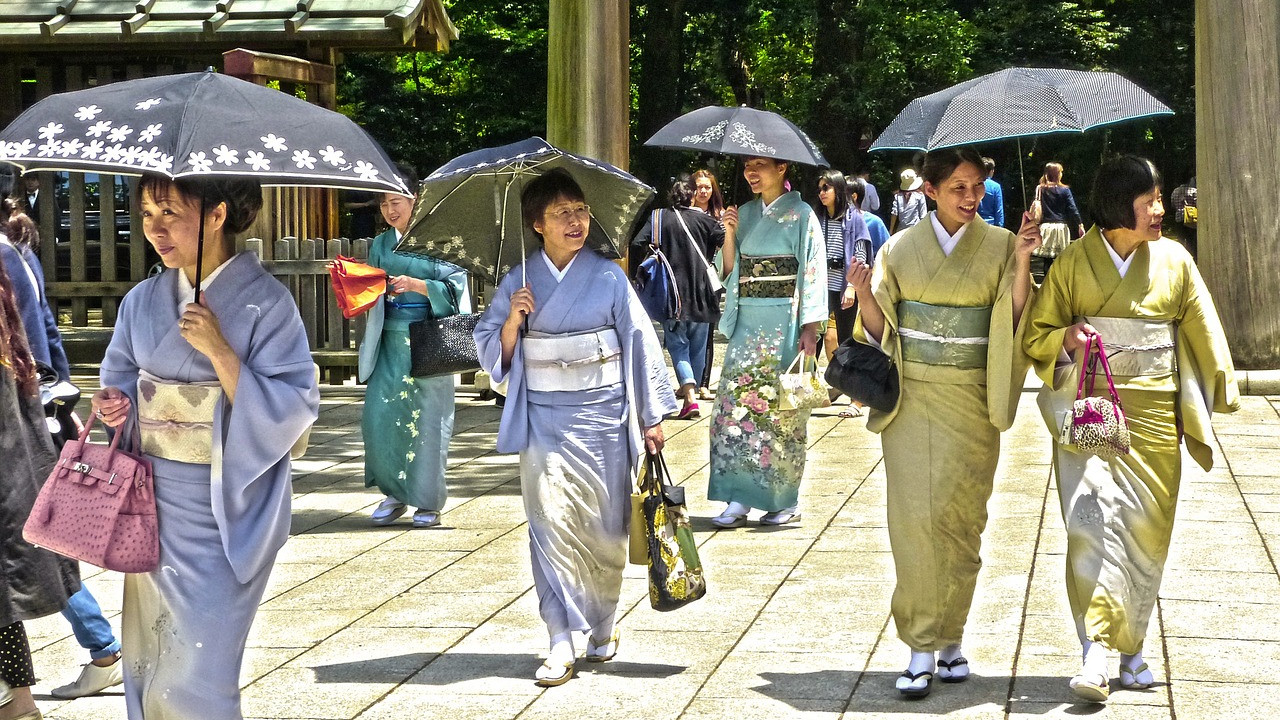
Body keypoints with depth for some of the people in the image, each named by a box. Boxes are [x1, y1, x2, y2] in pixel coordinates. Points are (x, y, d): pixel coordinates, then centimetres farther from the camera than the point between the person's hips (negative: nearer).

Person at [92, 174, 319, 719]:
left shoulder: (265, 303, -10)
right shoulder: (142, 302, 7)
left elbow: (293, 409, -15)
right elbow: (123, 377, 20)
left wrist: (218, 350, -23)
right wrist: (118, 404, -3)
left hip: (224, 509, -5)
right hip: (154, 505, 5)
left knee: (196, 674, -5)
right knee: (148, 659, 10)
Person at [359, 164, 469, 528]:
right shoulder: (380, 246, 14)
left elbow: (454, 289, -6)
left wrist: (417, 285, -18)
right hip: (390, 341, 4)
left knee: (426, 418, -4)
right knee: (379, 415, -6)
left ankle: (428, 503, 7)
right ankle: (394, 493, 11)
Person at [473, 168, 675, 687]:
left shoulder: (609, 278, 0)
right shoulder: (518, 282, 4)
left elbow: (640, 344, 2)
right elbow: (492, 351, 8)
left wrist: (652, 416, 0)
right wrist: (513, 320, -12)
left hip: (601, 413, 0)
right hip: (543, 417, 1)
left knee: (604, 526, 5)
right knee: (550, 521, -8)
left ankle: (603, 625, 26)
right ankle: (562, 643, -7)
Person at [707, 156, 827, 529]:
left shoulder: (801, 216, -2)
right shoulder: (745, 214, 13)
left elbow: (812, 273, -6)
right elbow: (729, 271, 14)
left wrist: (810, 328, -13)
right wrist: (730, 234, -3)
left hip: (784, 323, -5)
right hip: (747, 324, 5)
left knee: (781, 411, -2)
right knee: (735, 403, -5)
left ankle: (787, 500, 7)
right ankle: (739, 497, -2)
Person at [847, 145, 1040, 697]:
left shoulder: (1000, 246, 4)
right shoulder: (901, 249, 5)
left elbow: (1017, 323, -4)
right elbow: (880, 330, 6)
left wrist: (1022, 262, -16)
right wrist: (865, 295, -13)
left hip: (970, 400, 0)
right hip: (911, 397, 0)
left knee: (958, 519, 1)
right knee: (915, 516, -7)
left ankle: (950, 640, 15)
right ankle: (922, 649, -4)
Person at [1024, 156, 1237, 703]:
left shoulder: (1173, 260, 5)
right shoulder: (1074, 262, 0)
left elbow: (1201, 331, 13)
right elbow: (1037, 332, 6)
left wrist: (1216, 394, 10)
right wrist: (1067, 336, -14)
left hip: (1152, 410, 3)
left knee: (1145, 530, 5)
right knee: (1091, 519, -15)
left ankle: (1130, 645, 20)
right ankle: (1097, 653, -18)